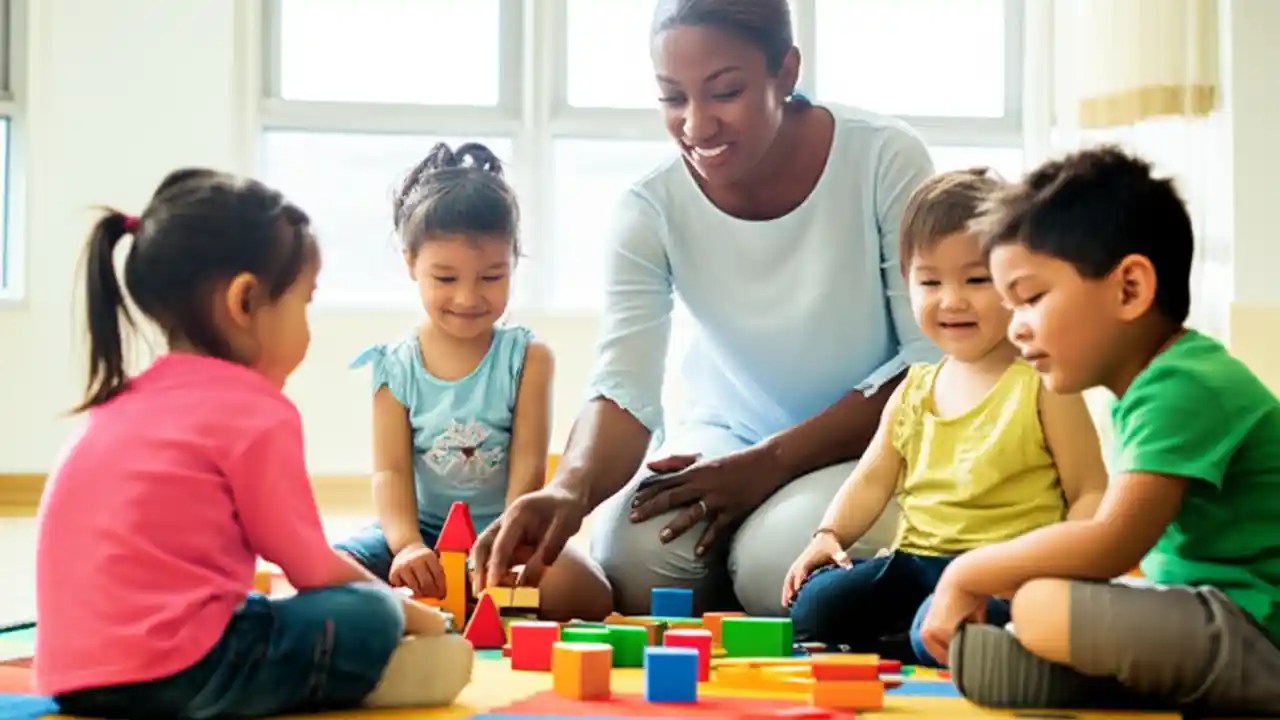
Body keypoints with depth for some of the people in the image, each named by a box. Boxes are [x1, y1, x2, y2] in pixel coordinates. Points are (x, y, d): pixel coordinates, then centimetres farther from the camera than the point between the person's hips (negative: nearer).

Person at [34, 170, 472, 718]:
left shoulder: (124, 401, 17)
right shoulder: (256, 413, -6)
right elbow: (312, 569, 1)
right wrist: (408, 612, 19)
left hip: (76, 673, 8)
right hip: (170, 671, -8)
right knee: (369, 619, 5)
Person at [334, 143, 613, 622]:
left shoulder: (527, 357, 0)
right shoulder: (395, 367, 1)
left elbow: (528, 466, -8)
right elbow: (390, 471, -9)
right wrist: (406, 545, -29)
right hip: (421, 529, 0)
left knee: (585, 593, -31)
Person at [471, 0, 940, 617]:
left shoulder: (883, 161, -18)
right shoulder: (650, 210, -13)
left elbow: (934, 358, -15)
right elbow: (623, 383, -22)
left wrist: (769, 464, -23)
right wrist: (570, 488, -46)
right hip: (728, 439, 2)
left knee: (777, 564, -33)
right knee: (631, 553, -28)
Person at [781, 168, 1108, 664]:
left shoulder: (1044, 386, -3)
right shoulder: (914, 390, 14)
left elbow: (1089, 494, -3)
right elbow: (873, 478, 18)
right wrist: (830, 534, 0)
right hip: (915, 562, 5)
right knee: (813, 603, -16)